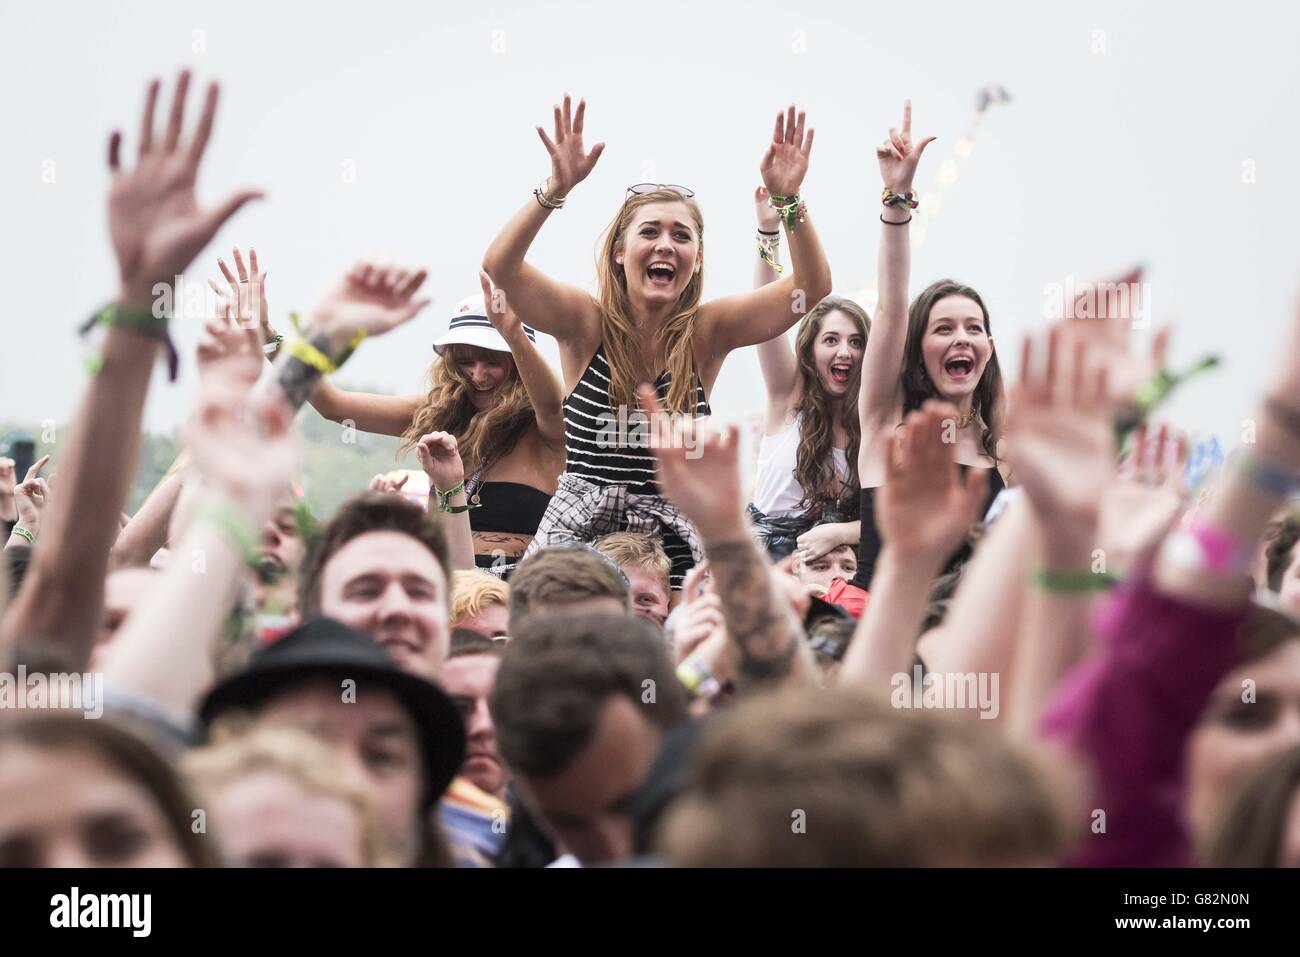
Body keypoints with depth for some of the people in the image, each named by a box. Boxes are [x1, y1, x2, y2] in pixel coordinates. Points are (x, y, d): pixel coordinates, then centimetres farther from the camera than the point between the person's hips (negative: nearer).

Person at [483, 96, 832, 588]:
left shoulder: (707, 331, 3)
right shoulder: (586, 322, -1)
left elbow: (812, 287, -6)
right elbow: (500, 265, -16)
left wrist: (788, 200, -19)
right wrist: (557, 188, -28)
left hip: (673, 542, 1)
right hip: (576, 535, -1)